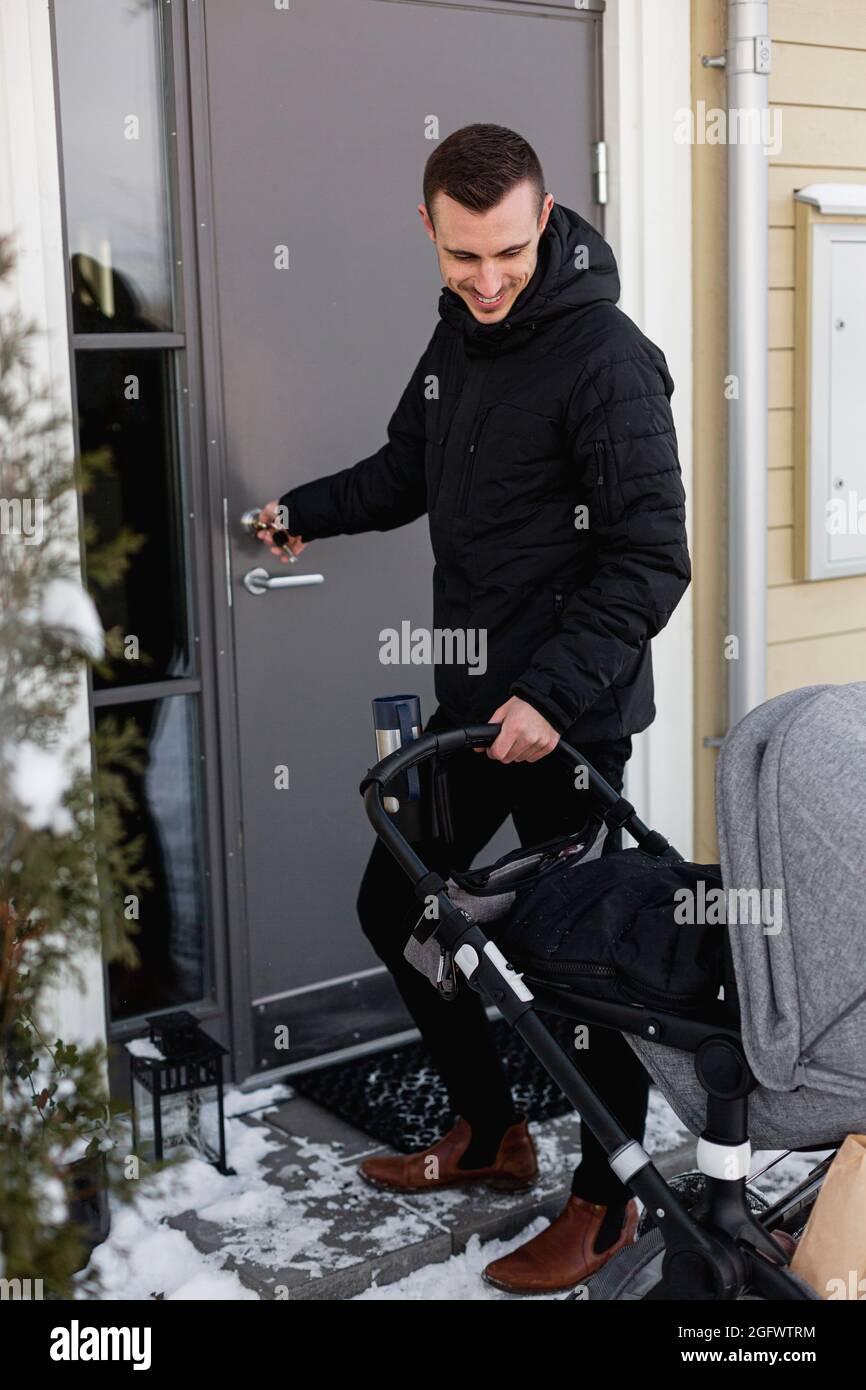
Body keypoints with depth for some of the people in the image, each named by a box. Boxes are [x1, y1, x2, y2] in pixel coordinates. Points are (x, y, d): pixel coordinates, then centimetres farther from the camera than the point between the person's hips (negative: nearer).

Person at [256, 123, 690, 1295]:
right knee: (393, 903, 16)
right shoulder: (460, 331, 9)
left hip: (570, 715, -9)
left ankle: (605, 1203, 22)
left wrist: (554, 692, -26)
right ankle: (490, 1132, 34)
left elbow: (652, 560, -20)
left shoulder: (605, 357, -17)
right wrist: (307, 511, 13)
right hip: (473, 699, 9)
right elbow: (411, 466, 24)